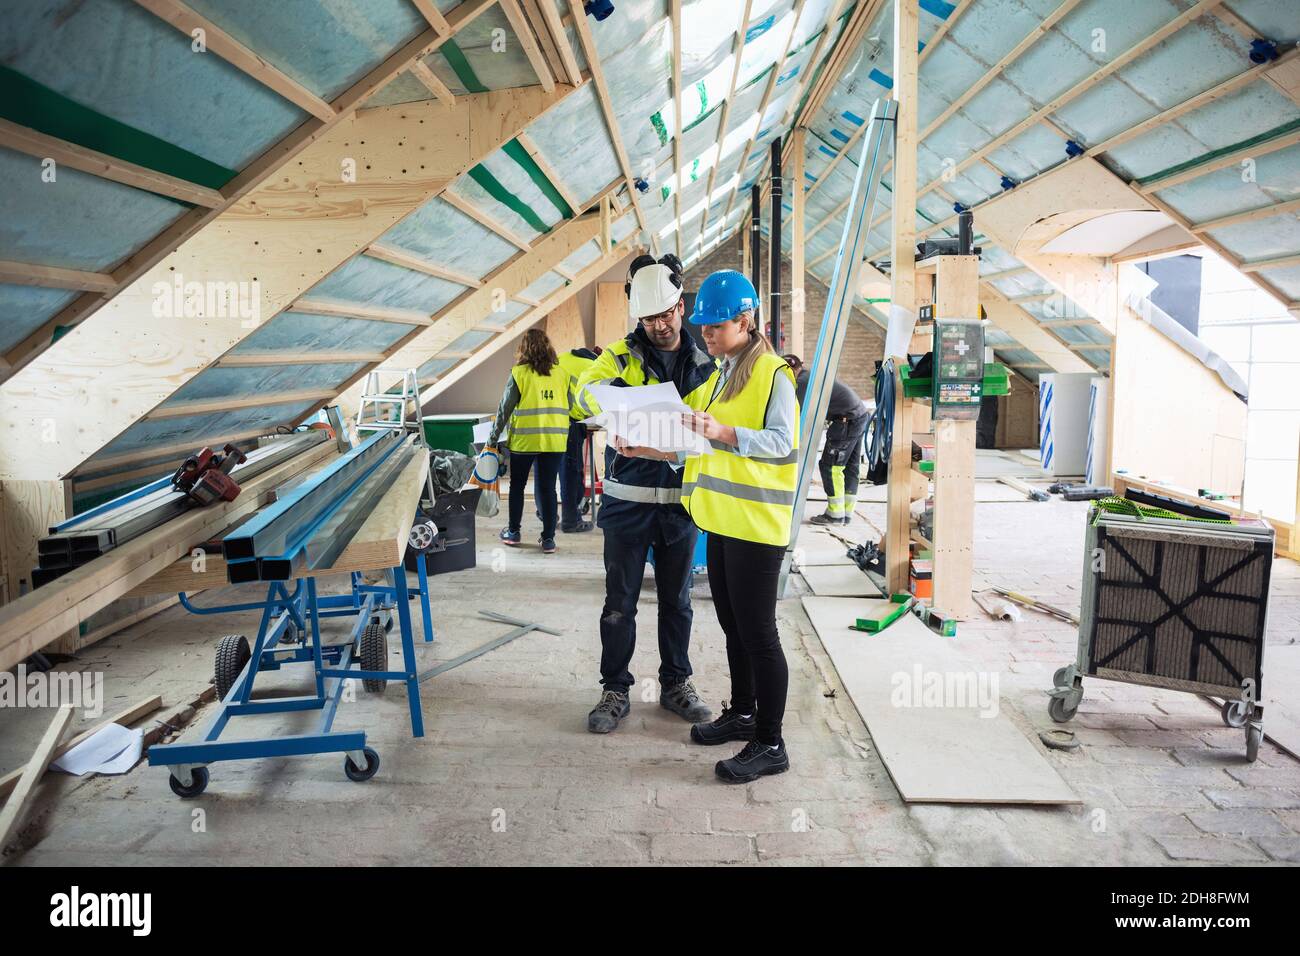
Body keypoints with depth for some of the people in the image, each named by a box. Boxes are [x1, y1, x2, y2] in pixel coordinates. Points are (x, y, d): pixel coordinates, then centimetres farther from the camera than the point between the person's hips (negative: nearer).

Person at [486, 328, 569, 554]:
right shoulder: (561, 373, 3)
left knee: (517, 485, 15)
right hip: (555, 440, 2)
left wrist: (493, 439, 4)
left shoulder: (519, 373, -6)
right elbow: (569, 406, 7)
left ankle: (513, 532, 23)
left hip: (524, 439, -2)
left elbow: (505, 409, -3)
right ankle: (548, 539, 7)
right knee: (547, 488, 7)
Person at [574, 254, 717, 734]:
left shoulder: (705, 363, 5)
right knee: (620, 602, 7)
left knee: (676, 600, 15)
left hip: (681, 501, 2)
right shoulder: (623, 354, -2)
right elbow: (585, 387, -21)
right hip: (628, 500, -2)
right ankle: (615, 689, 22)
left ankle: (676, 683, 31)